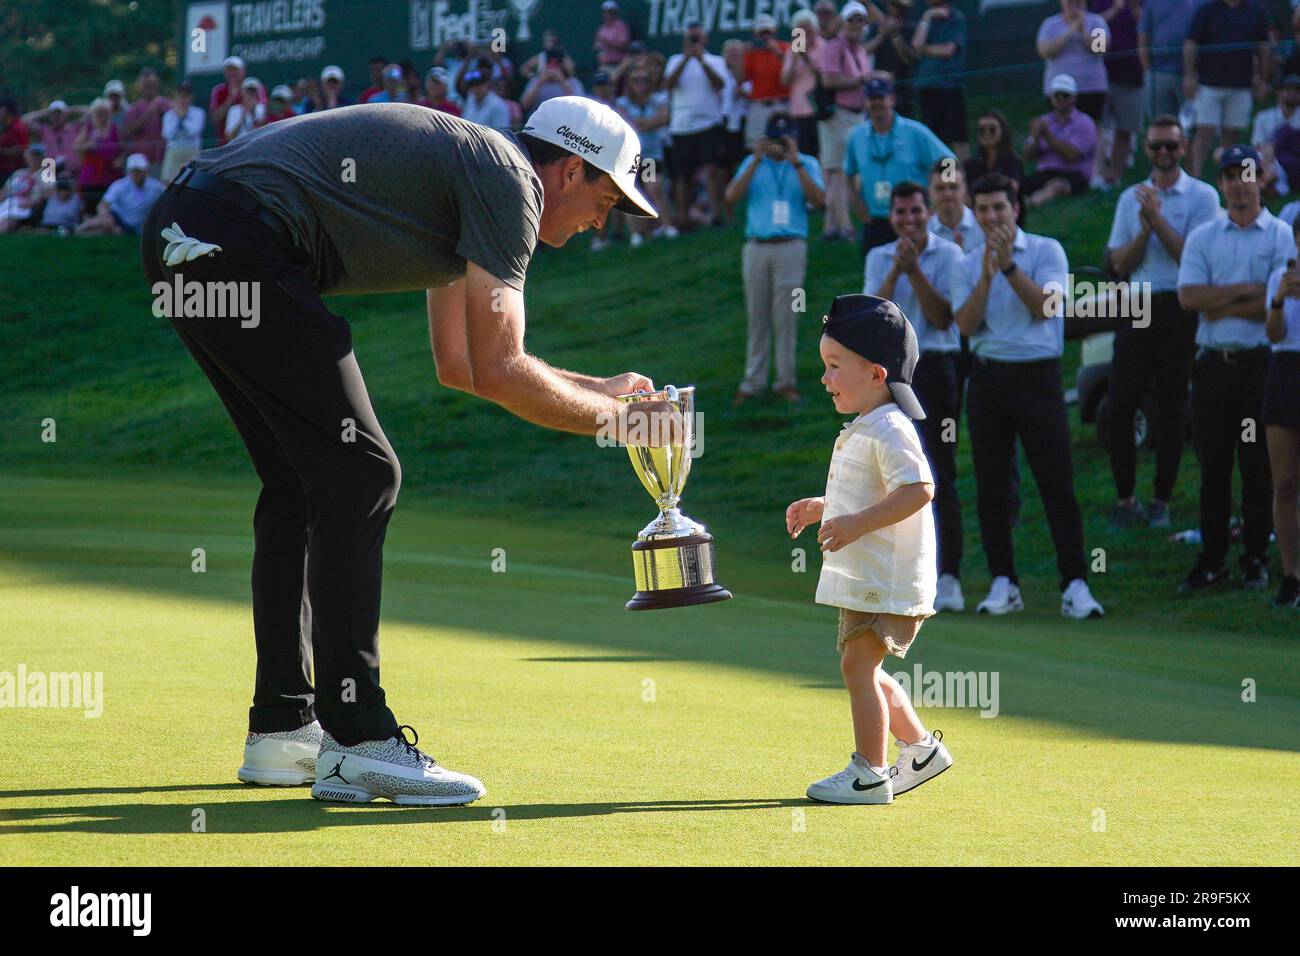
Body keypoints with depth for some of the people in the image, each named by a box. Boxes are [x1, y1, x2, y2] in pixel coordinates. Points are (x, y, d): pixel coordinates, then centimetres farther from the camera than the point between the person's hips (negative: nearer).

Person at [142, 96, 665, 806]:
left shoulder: (468, 165, 26)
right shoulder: (508, 182, -4)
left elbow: (459, 363, 33)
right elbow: (498, 372, -9)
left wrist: (595, 388, 35)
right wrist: (613, 419, 4)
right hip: (235, 244, -11)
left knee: (301, 482, 17)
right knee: (359, 476, -8)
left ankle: (281, 729, 20)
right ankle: (357, 742, -10)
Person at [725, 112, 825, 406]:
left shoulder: (806, 164, 7)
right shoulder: (752, 163, 11)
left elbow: (818, 199, -9)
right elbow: (732, 197, -3)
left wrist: (795, 162, -16)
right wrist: (757, 161, -10)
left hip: (790, 247, -2)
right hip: (756, 247, 2)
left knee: (786, 316, -2)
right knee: (757, 317, 5)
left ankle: (785, 381, 4)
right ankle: (753, 382, 10)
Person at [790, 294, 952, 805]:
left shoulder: (888, 430, -17)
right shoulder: (862, 430, 16)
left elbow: (918, 490, -28)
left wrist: (856, 523, -30)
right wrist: (821, 508, 17)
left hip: (887, 577, -11)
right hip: (864, 576, 11)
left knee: (857, 664, -9)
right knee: (864, 669, 18)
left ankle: (869, 774, -4)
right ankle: (920, 747, 29)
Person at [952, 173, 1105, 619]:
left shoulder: (1045, 251, 2)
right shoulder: (970, 266, 11)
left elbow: (1045, 306, -11)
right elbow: (966, 324, -2)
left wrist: (1009, 265, -17)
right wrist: (987, 276, -13)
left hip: (1037, 376, -3)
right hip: (988, 377, 4)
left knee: (1057, 482, -8)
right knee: (992, 486, 4)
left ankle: (1075, 585, -9)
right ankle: (1003, 583, 11)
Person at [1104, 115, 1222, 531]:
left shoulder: (1202, 196, 0)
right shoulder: (1131, 198, 13)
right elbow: (1119, 264, 7)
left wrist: (1158, 218, -14)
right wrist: (1144, 229, -9)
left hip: (1180, 308, -3)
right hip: (1137, 309, 4)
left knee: (1170, 410, 1)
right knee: (1120, 406, -1)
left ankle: (1161, 501, 9)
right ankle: (1125, 499, 7)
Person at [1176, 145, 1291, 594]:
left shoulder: (1281, 235, 1)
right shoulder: (1202, 237, 10)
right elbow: (1189, 296, -4)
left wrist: (1222, 307, -9)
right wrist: (1247, 291, -9)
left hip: (1261, 362, -3)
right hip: (1213, 362, 3)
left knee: (1258, 465, 1)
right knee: (1213, 465, 5)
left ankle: (1256, 558, 8)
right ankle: (1211, 560, 10)